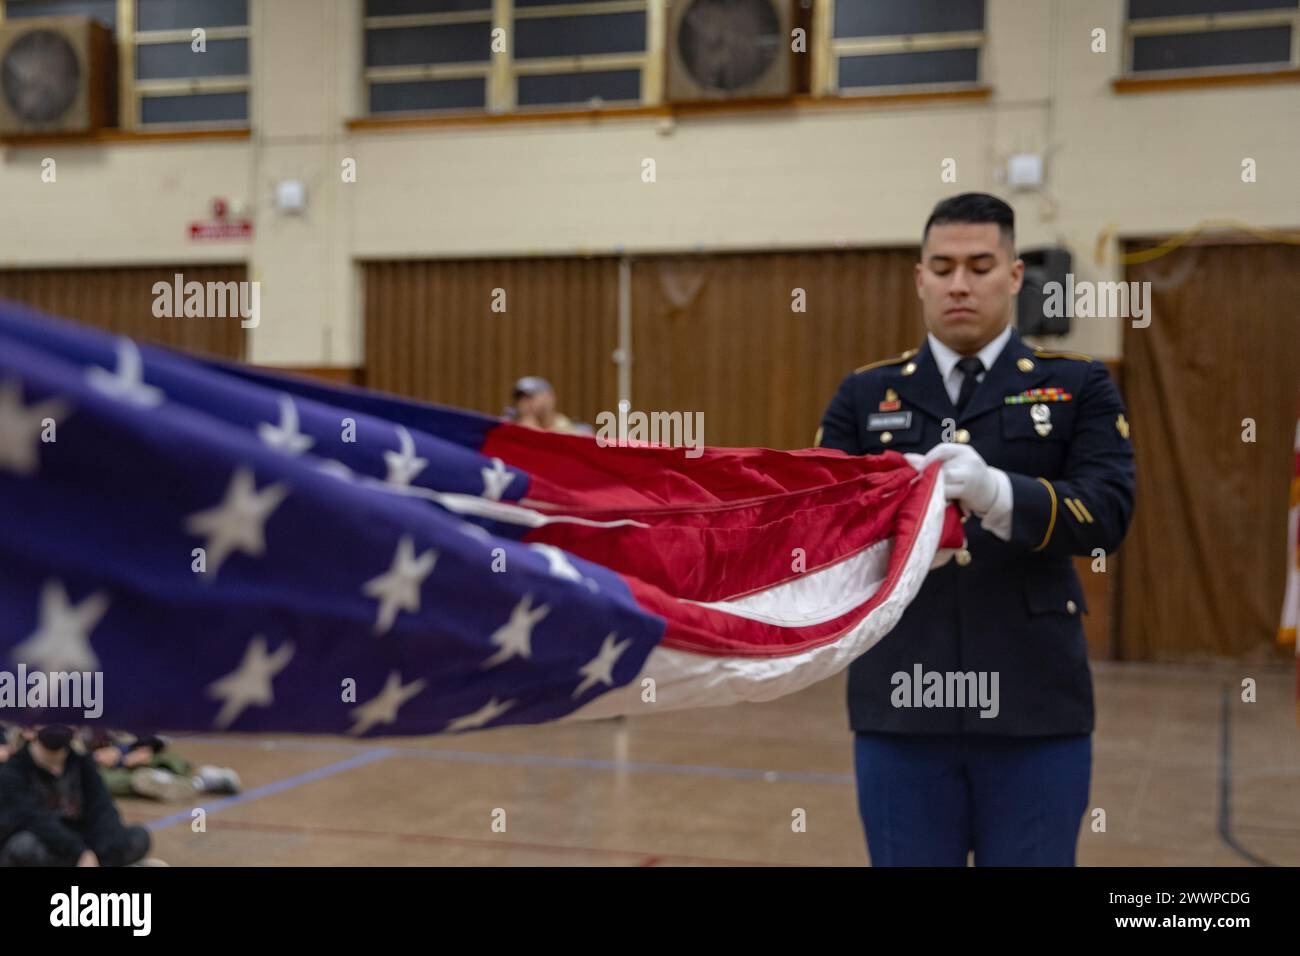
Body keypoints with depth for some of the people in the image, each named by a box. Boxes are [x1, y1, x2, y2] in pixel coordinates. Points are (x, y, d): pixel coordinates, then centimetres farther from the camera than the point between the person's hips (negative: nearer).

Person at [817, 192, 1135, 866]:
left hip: (1033, 709, -1)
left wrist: (997, 494, -29)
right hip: (901, 707, 1)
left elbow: (1108, 513, -10)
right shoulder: (865, 395, 10)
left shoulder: (1079, 388, 5)